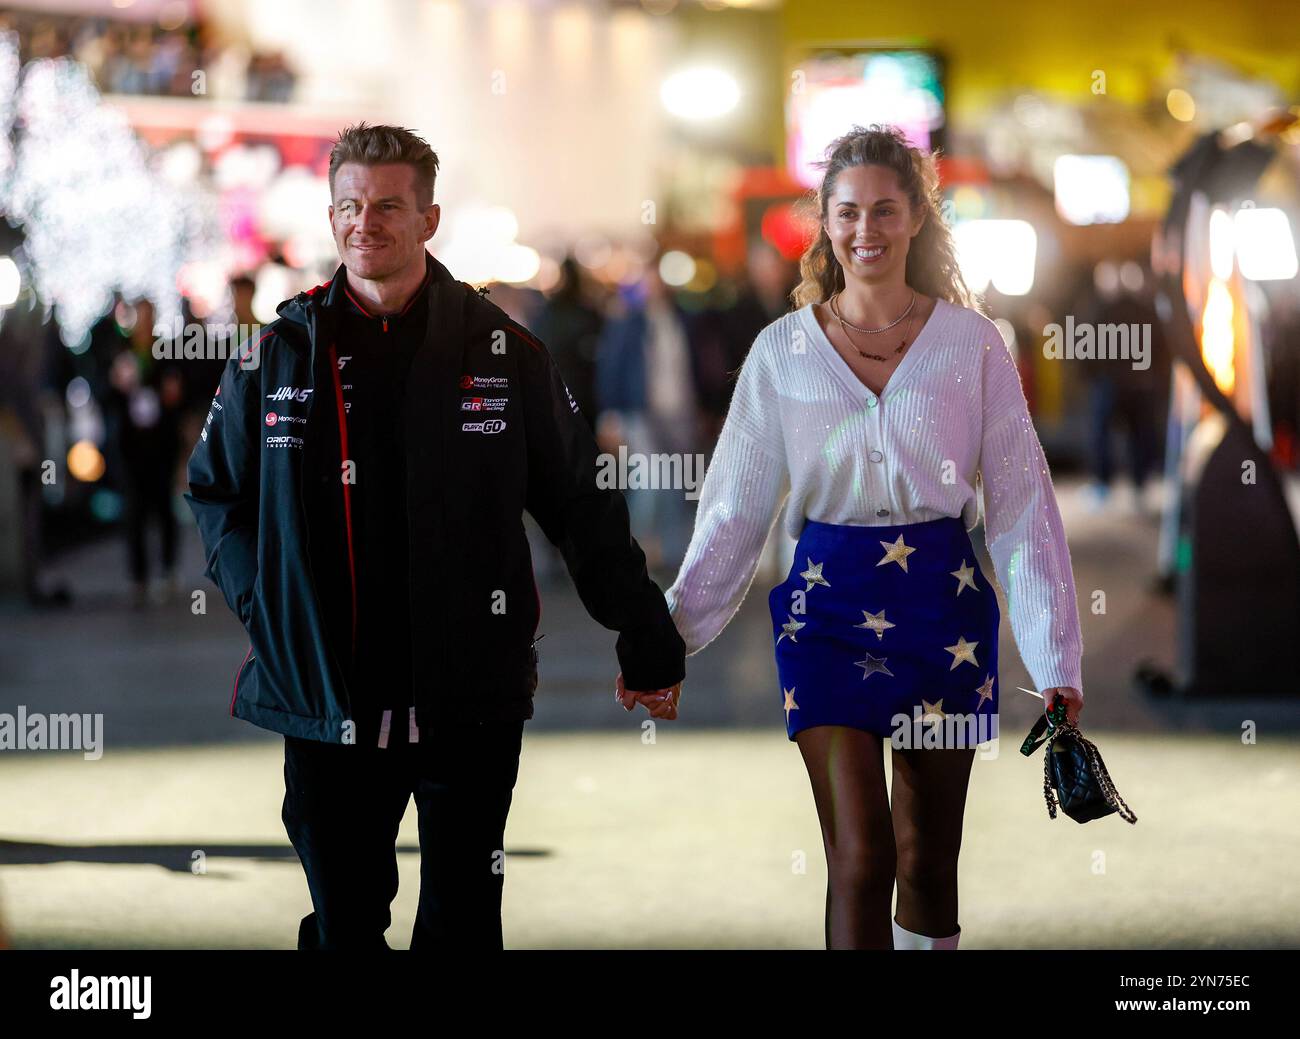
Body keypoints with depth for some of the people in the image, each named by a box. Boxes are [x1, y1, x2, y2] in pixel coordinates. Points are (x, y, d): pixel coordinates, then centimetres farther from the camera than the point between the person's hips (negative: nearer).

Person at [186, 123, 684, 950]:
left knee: (464, 922, 6)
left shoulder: (503, 353, 1)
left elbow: (584, 504, 6)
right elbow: (214, 490, 17)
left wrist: (647, 640, 6)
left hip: (470, 698, -1)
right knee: (343, 922, 7)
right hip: (326, 701, 1)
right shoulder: (277, 355, 5)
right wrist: (259, 598, 2)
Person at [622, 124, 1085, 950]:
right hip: (829, 604, 0)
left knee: (927, 859, 8)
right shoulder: (784, 352, 1)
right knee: (860, 860, -9)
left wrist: (1058, 663, -6)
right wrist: (671, 634, -4)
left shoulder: (972, 345, -1)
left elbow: (1022, 508, -1)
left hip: (942, 600, 1)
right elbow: (736, 510, 4)